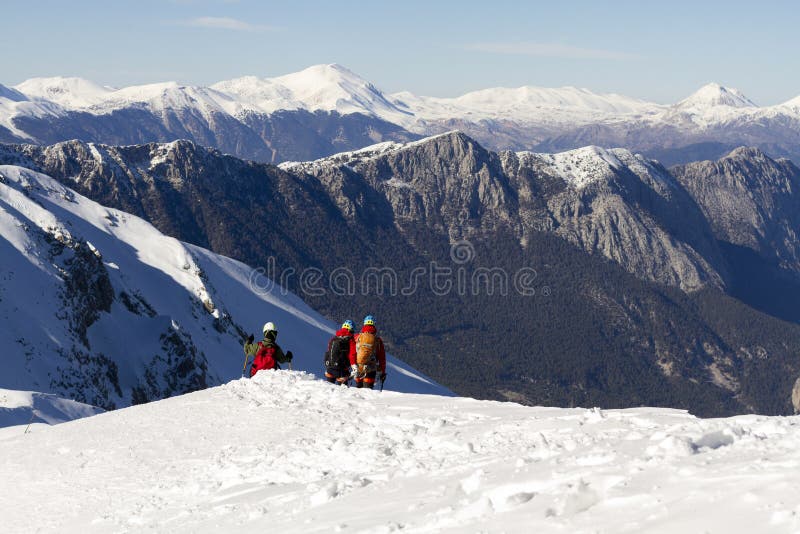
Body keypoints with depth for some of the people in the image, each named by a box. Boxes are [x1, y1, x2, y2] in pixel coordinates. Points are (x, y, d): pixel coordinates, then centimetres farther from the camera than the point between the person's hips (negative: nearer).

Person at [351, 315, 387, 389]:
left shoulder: (357, 337, 0)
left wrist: (353, 366, -2)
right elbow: (382, 358, 3)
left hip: (358, 369, 2)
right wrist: (383, 372, 12)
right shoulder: (378, 340, -2)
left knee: (358, 387, 18)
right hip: (370, 371, -2)